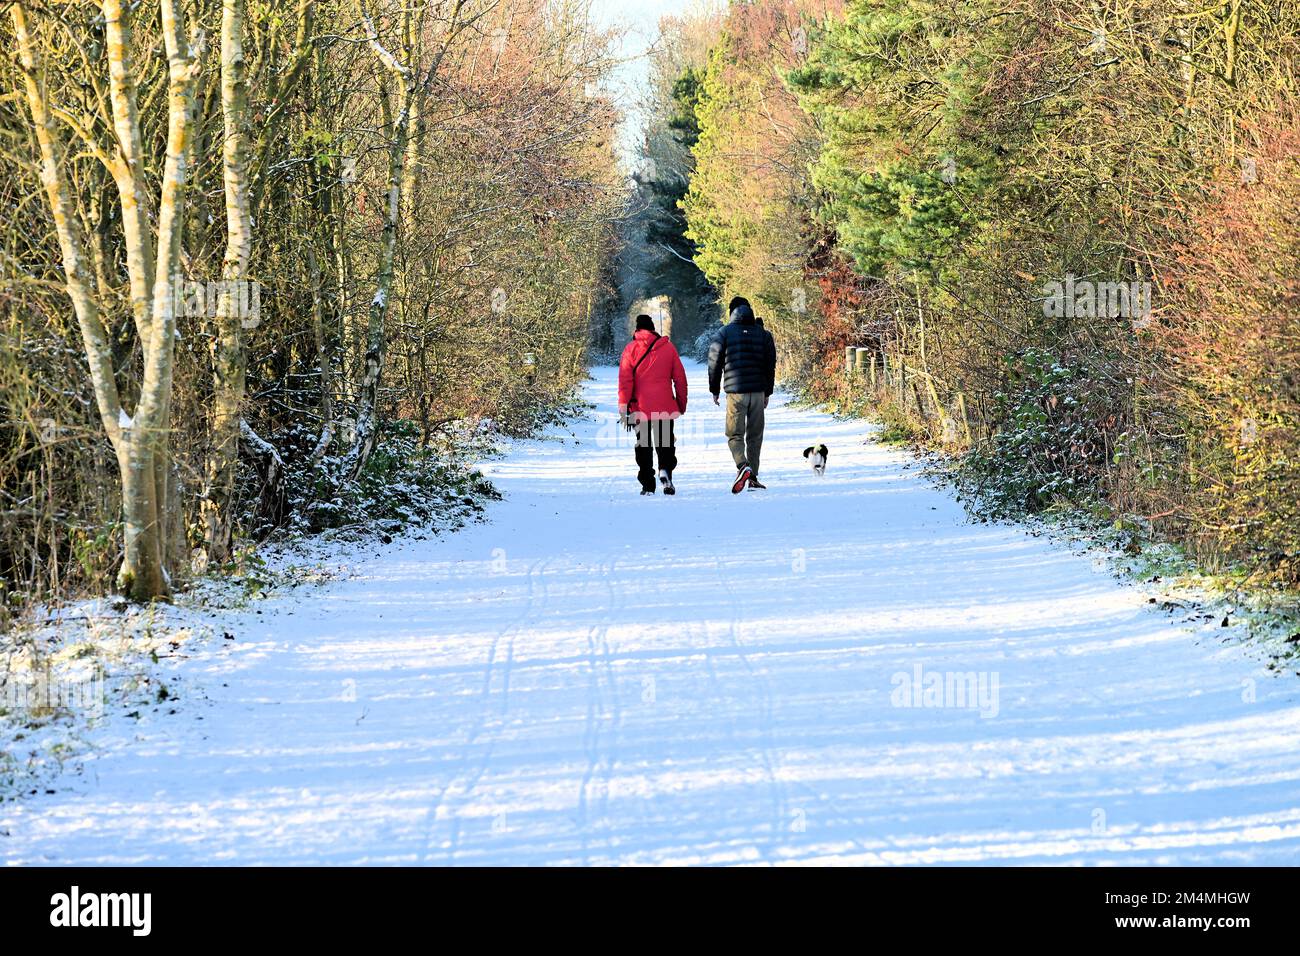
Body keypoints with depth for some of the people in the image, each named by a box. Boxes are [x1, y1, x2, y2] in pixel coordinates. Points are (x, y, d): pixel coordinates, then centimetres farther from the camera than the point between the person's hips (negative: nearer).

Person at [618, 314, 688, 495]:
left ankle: (648, 485, 5)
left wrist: (623, 405, -7)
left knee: (644, 446, 8)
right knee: (665, 442, 9)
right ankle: (665, 469, -18)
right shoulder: (668, 347, 5)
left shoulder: (631, 349, 0)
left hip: (640, 407, -1)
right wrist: (682, 404, 15)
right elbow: (680, 378, 7)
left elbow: (625, 379, -7)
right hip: (665, 406, 1)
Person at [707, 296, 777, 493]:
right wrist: (767, 393, 19)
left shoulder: (724, 333, 0)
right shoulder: (763, 334, 8)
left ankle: (742, 466, -24)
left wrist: (715, 390, 12)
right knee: (755, 435, 11)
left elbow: (714, 364, 1)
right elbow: (770, 366, 11)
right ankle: (753, 477, 12)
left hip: (735, 392, -3)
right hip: (758, 392, 3)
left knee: (734, 434, 1)